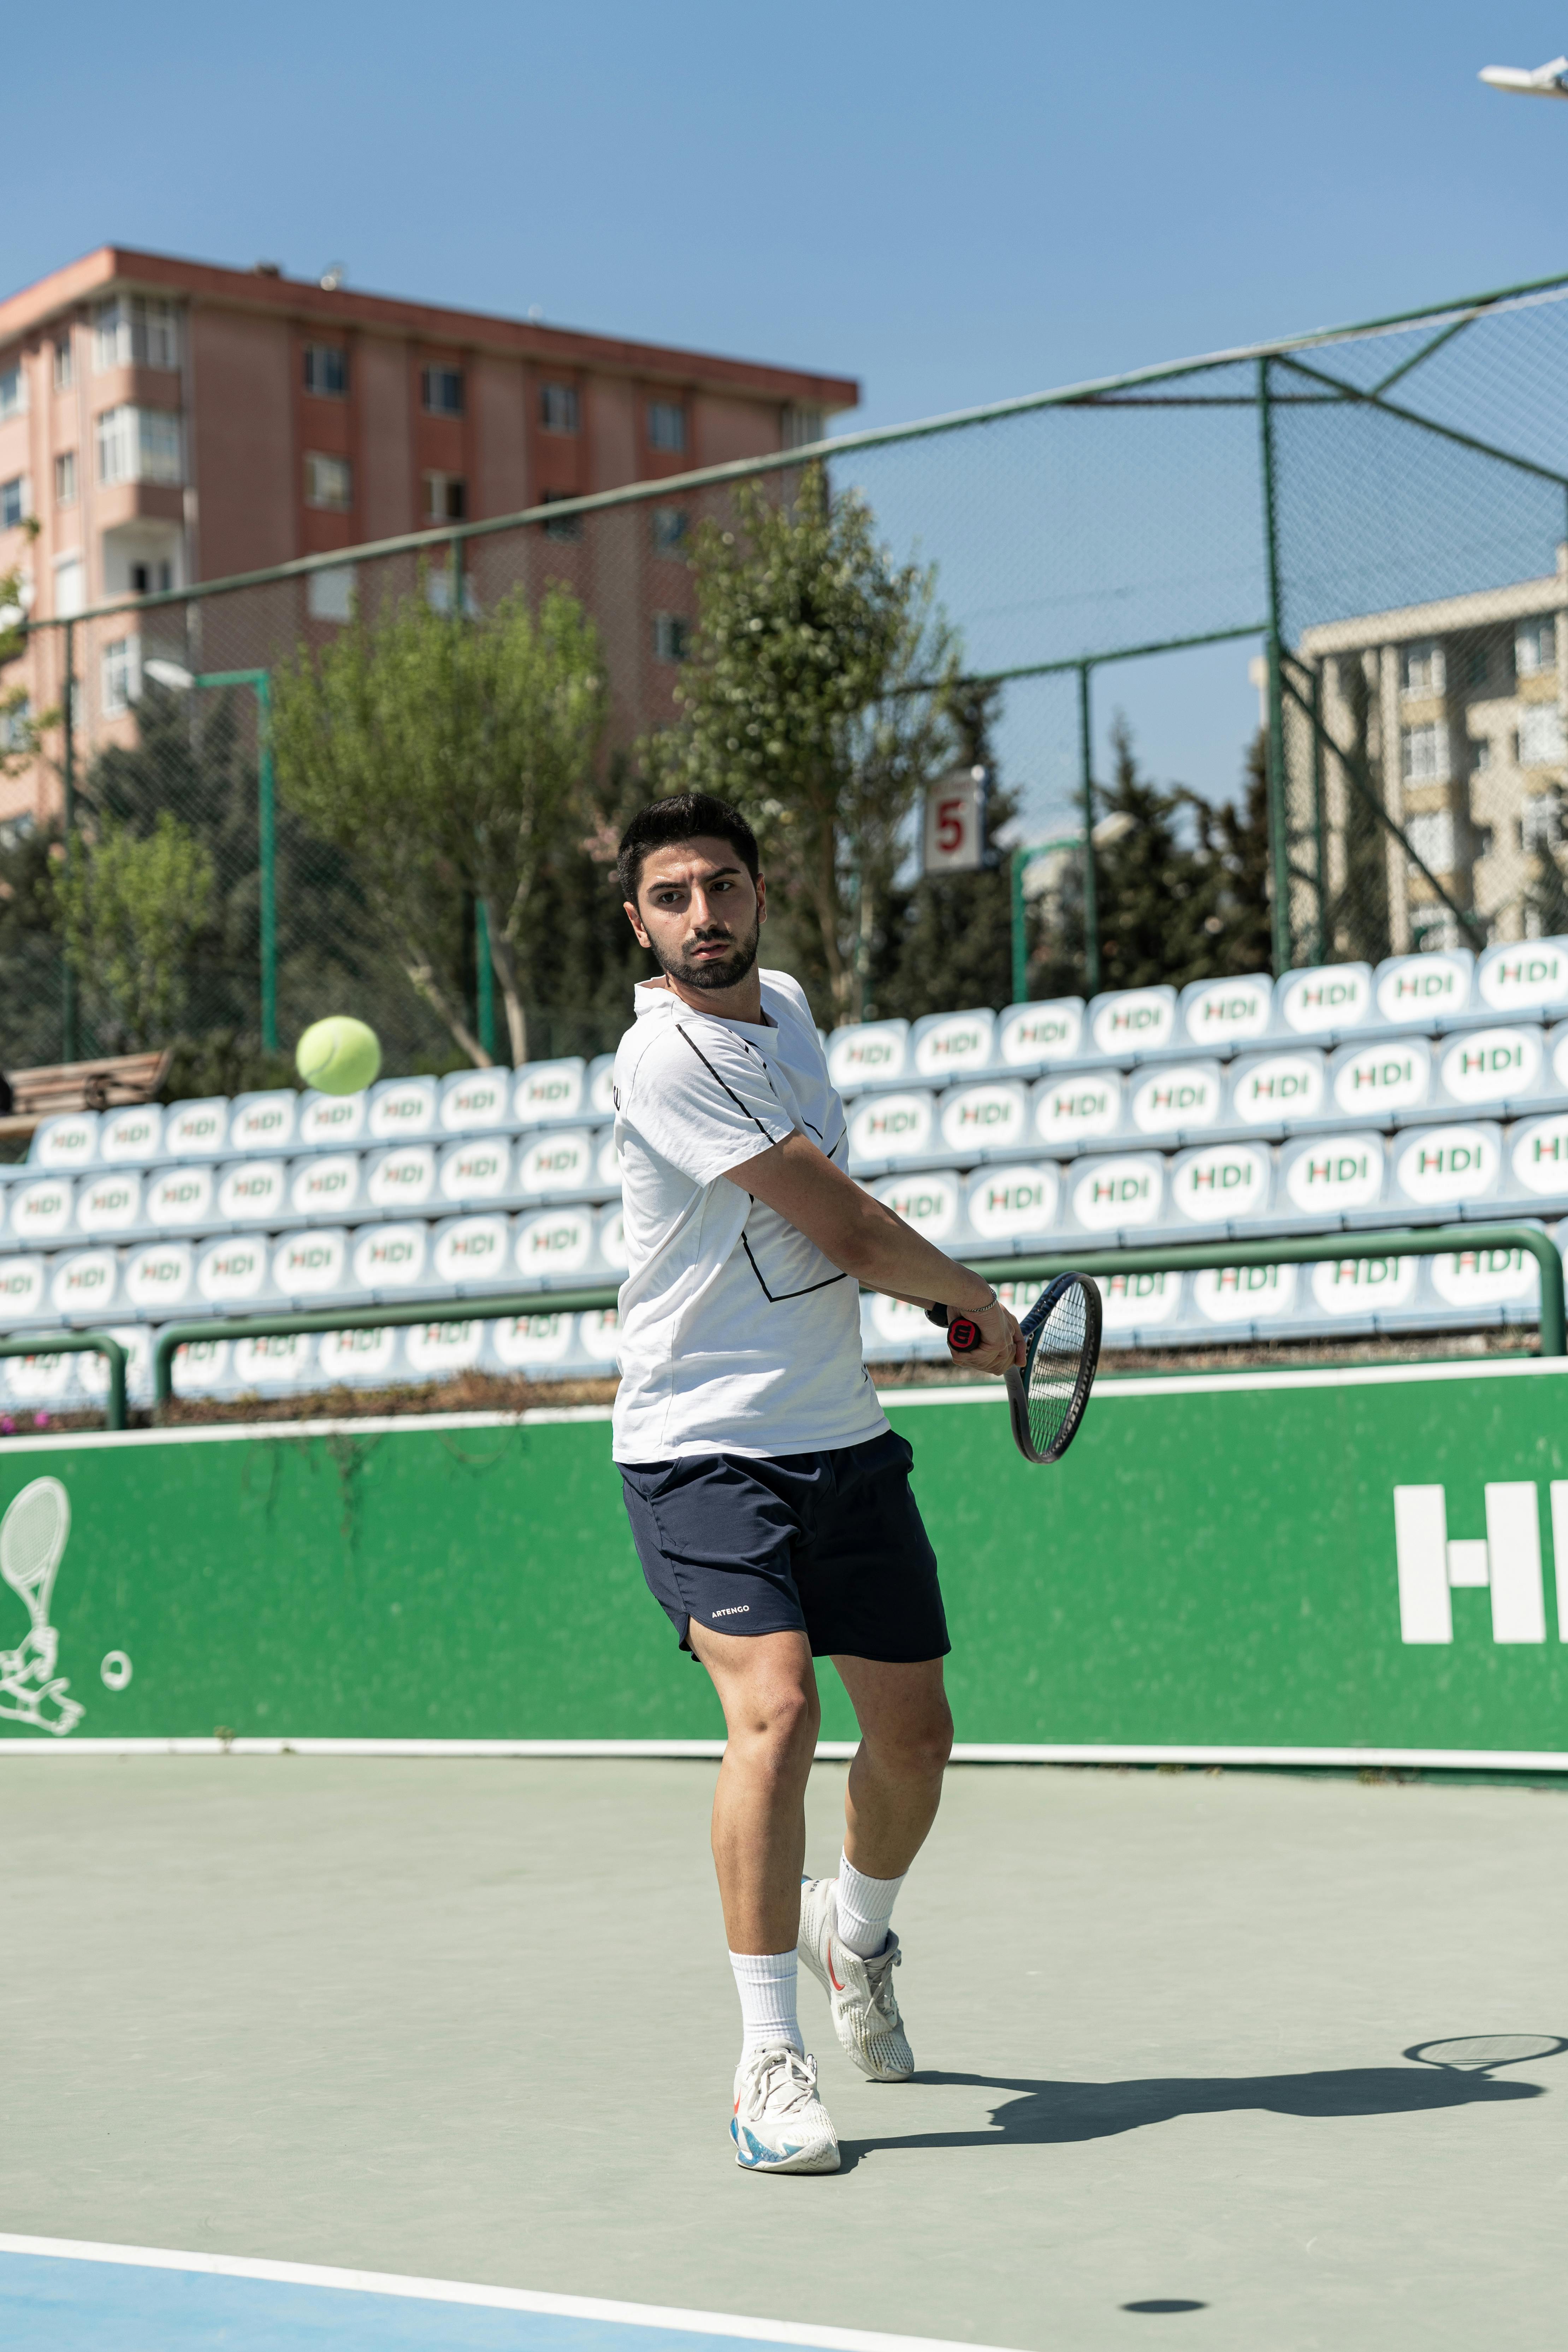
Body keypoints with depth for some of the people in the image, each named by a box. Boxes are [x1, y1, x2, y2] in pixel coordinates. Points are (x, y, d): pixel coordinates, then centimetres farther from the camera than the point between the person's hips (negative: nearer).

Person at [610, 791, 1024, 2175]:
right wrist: (976, 1302, -1)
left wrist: (927, 1300, 13)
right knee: (775, 1711, -23)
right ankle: (770, 2059, -12)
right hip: (707, 1448, -7)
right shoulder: (668, 1058, -17)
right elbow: (846, 1233, -16)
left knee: (913, 1729, 10)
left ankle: (854, 1933, 41)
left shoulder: (785, 1006, 9)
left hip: (844, 1436, 8)